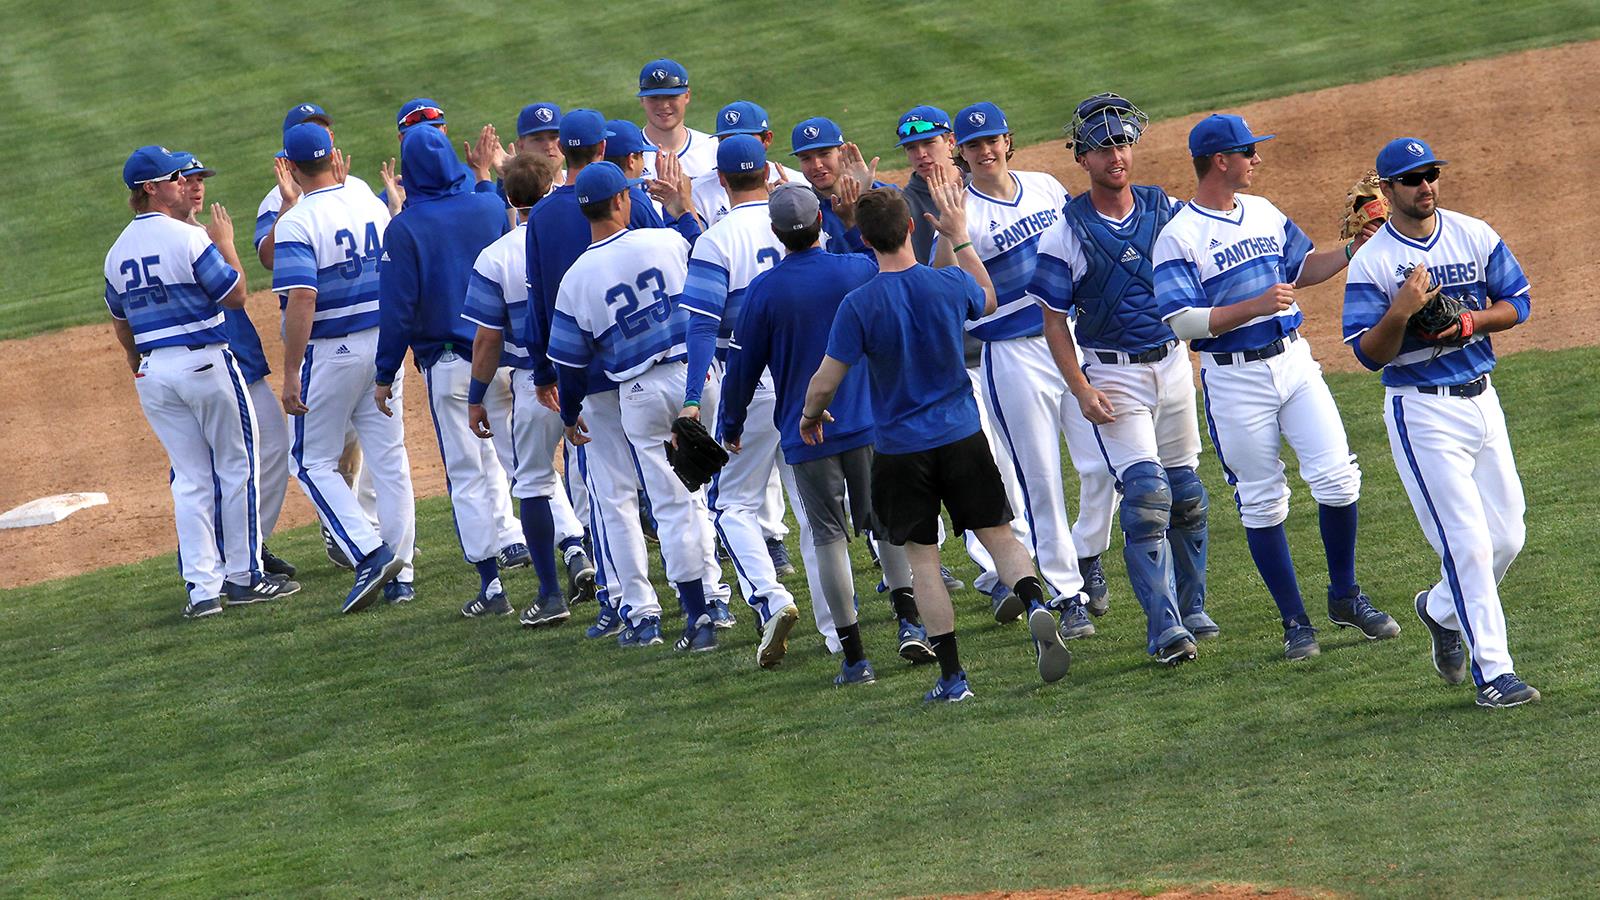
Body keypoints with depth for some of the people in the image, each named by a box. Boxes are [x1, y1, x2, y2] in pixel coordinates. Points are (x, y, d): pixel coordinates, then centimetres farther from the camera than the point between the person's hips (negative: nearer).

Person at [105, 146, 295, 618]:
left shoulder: (117, 253, 7)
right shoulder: (189, 240, -14)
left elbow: (121, 323, 18)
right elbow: (236, 295, -11)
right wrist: (226, 244, 2)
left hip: (152, 372, 6)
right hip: (204, 362, -6)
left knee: (191, 478, 9)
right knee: (236, 467, 7)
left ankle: (202, 587, 4)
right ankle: (242, 575, 10)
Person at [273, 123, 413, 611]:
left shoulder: (296, 224, -15)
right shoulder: (372, 204, 5)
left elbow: (302, 301, -24)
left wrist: (291, 374, -21)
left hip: (332, 351, -6)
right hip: (385, 343, 6)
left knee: (313, 462, 6)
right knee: (389, 458, 11)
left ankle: (370, 554, -9)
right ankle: (399, 575, 13)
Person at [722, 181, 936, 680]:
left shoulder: (764, 290, -8)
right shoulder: (858, 269, -4)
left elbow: (743, 365, -1)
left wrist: (731, 424, 13)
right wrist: (856, 219, 26)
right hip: (867, 424, 2)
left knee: (829, 536, 3)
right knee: (887, 522, 16)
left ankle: (854, 656, 0)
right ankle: (910, 620, 0)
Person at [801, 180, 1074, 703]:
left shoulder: (859, 305, -15)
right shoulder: (950, 284, -7)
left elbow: (826, 381, -10)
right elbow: (988, 300, 18)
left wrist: (810, 414, 11)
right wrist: (959, 237, 23)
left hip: (901, 450, -2)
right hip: (961, 438, 2)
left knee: (921, 557, 7)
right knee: (998, 534, 11)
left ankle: (952, 678, 5)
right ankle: (1036, 605, -19)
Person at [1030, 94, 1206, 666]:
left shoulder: (1167, 210, 3)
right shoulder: (1065, 233, -8)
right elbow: (1054, 321, -6)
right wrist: (1081, 391, -16)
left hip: (1173, 365, 4)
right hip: (1113, 376, -4)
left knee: (1186, 494, 11)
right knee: (1145, 494, -16)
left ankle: (1189, 610, 28)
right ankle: (1164, 627, -16)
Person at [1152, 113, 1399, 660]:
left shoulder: (1264, 213, 11)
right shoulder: (1178, 237, -11)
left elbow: (1301, 269, 23)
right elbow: (1181, 322, -18)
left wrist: (1352, 251, 7)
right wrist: (1255, 306, -23)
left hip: (1293, 362, 5)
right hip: (1234, 379, -5)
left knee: (1338, 479, -3)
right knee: (1262, 503, 2)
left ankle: (1345, 596, 15)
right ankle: (1295, 623, 12)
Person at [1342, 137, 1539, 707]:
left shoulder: (1475, 236, 5)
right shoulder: (1372, 263, -9)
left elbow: (1517, 303, 7)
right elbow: (1369, 354, -11)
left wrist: (1469, 320, -11)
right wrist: (1401, 310, -29)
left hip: (1481, 399, 5)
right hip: (1422, 413, -5)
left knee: (1507, 535, 9)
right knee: (1467, 541, -10)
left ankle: (1442, 609, 36)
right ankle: (1491, 670, -6)